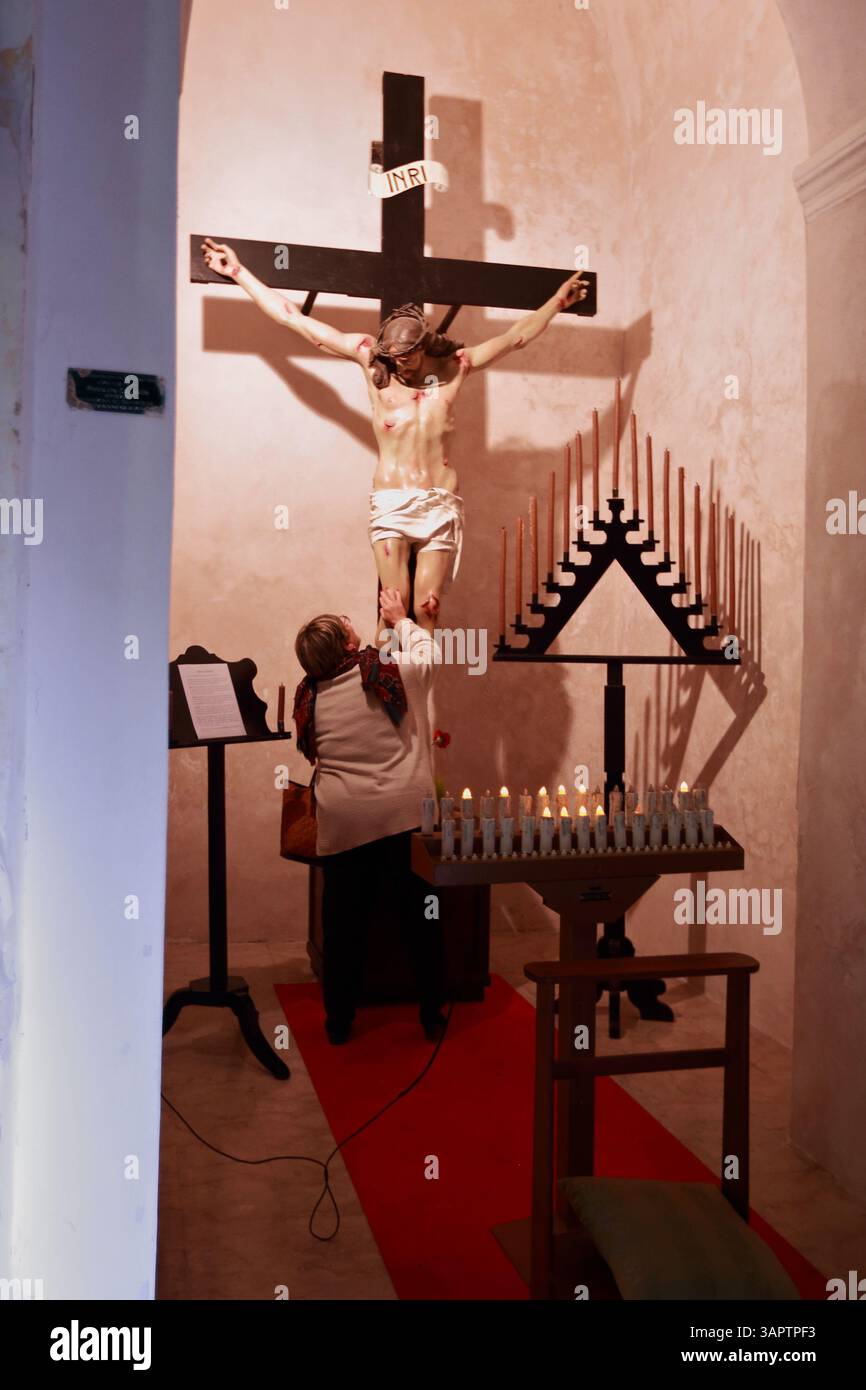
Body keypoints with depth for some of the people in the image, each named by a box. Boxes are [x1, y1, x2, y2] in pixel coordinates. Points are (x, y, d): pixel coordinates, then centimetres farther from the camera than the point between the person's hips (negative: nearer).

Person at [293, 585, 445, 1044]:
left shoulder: (310, 696, 2)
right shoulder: (392, 671, -4)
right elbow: (427, 654, 18)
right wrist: (401, 619, 32)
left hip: (343, 825, 2)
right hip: (406, 815, -1)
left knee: (344, 924, 14)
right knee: (422, 920, 12)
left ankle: (339, 1022, 24)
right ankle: (432, 1015, 22)